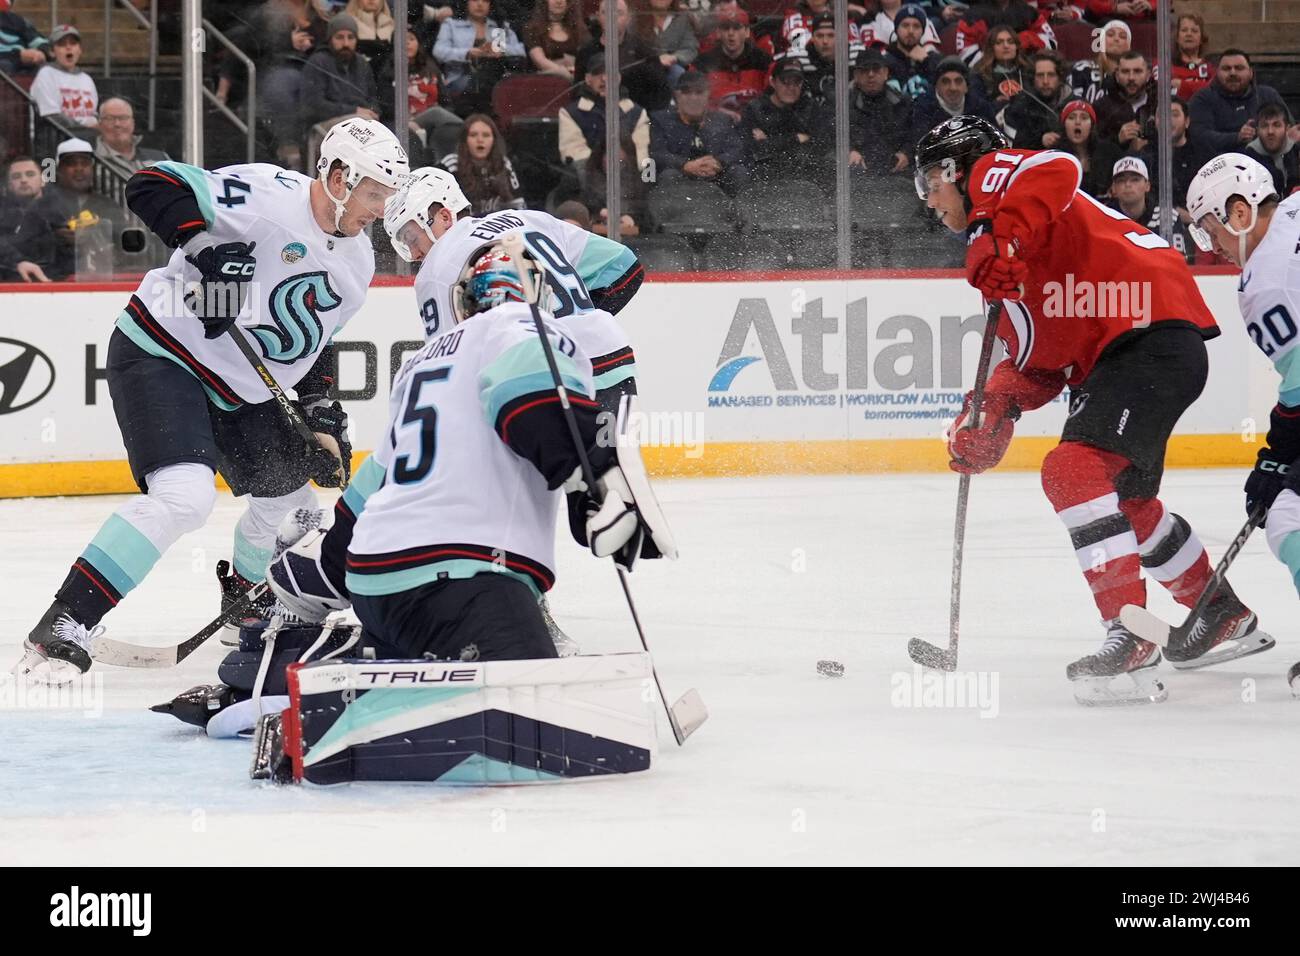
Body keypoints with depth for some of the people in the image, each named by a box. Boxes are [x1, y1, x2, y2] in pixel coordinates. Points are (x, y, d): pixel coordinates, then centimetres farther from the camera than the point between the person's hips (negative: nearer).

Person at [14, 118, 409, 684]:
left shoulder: (356, 261, 9)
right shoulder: (269, 194, -19)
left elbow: (314, 339, 22)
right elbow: (153, 187, -25)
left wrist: (321, 411, 13)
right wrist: (204, 245, -35)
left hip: (238, 390, 9)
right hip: (160, 356, -9)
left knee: (289, 496, 19)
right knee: (183, 496, -27)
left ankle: (245, 605, 47)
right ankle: (61, 629, -25)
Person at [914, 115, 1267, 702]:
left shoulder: (994, 174, 0)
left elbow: (1054, 171, -25)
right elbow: (1040, 361, 25)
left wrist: (1000, 238, -36)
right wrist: (994, 411, 8)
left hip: (1151, 332, -12)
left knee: (1074, 471, -24)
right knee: (1125, 495, 27)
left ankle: (1131, 643, -32)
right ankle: (1223, 615, 44)